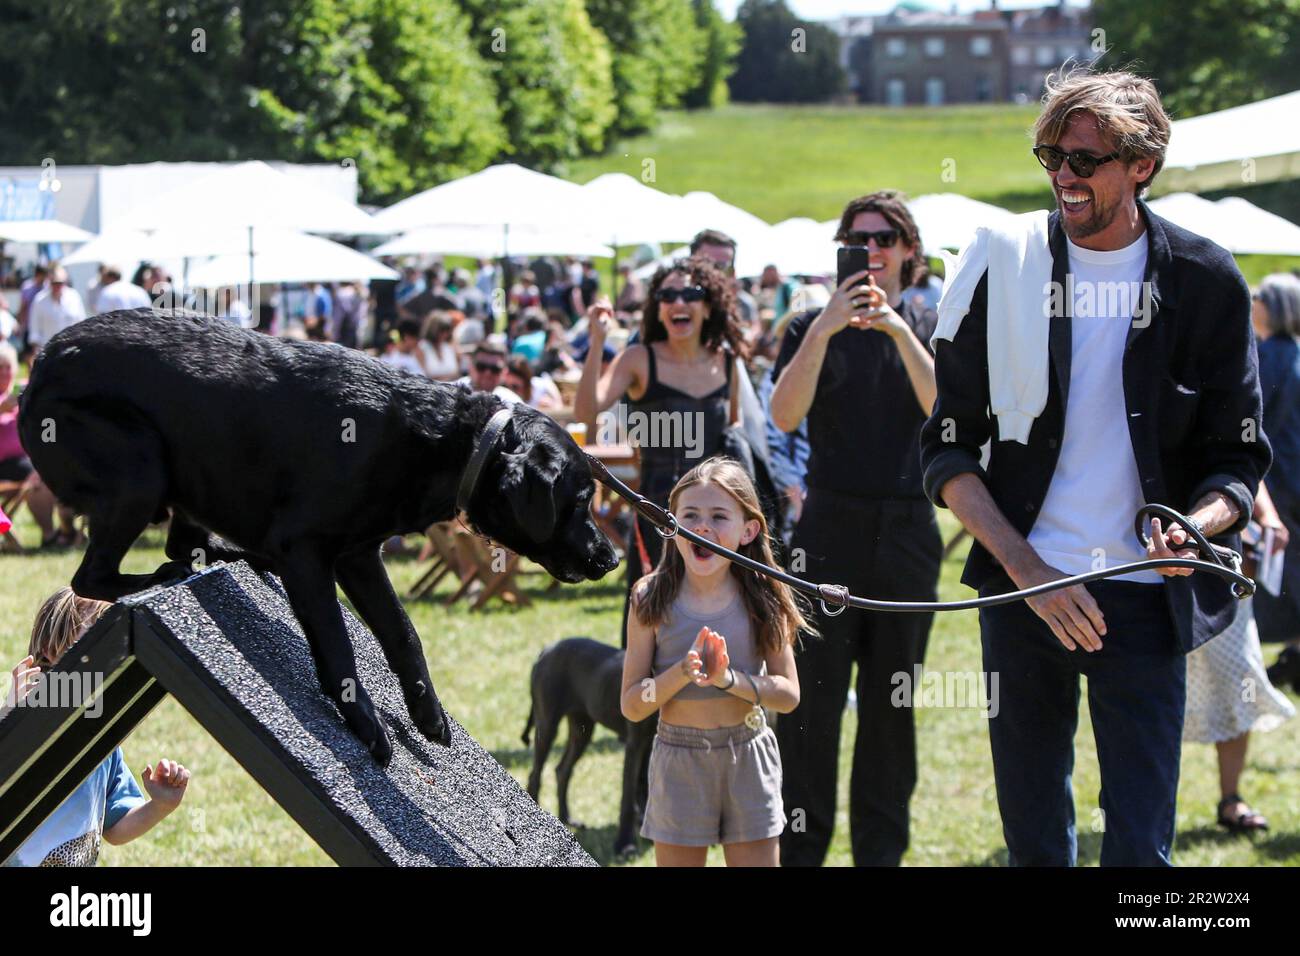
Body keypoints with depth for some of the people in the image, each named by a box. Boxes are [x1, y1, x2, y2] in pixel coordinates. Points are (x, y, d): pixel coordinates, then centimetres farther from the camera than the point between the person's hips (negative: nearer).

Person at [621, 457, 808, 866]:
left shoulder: (761, 598, -5)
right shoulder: (652, 599, -7)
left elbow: (788, 694, -5)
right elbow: (631, 705, -7)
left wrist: (728, 678, -21)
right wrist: (683, 672, -24)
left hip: (748, 757, 0)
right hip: (678, 755, 0)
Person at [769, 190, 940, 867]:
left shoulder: (927, 328, 7)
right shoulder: (811, 328, 4)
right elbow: (785, 416, -12)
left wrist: (898, 331, -20)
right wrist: (824, 329, -22)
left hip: (907, 531, 1)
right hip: (830, 525, -1)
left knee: (891, 699, 7)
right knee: (812, 697, -4)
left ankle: (881, 849, 15)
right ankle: (799, 848, 1)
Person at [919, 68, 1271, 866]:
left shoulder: (1204, 280, 0)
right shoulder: (1002, 266, 1)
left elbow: (1239, 455, 5)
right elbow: (948, 449, 3)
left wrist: (1197, 523, -18)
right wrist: (1026, 569, -10)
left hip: (1144, 595, -1)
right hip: (1021, 590, 1)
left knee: (1141, 845, -6)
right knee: (1033, 839, 7)